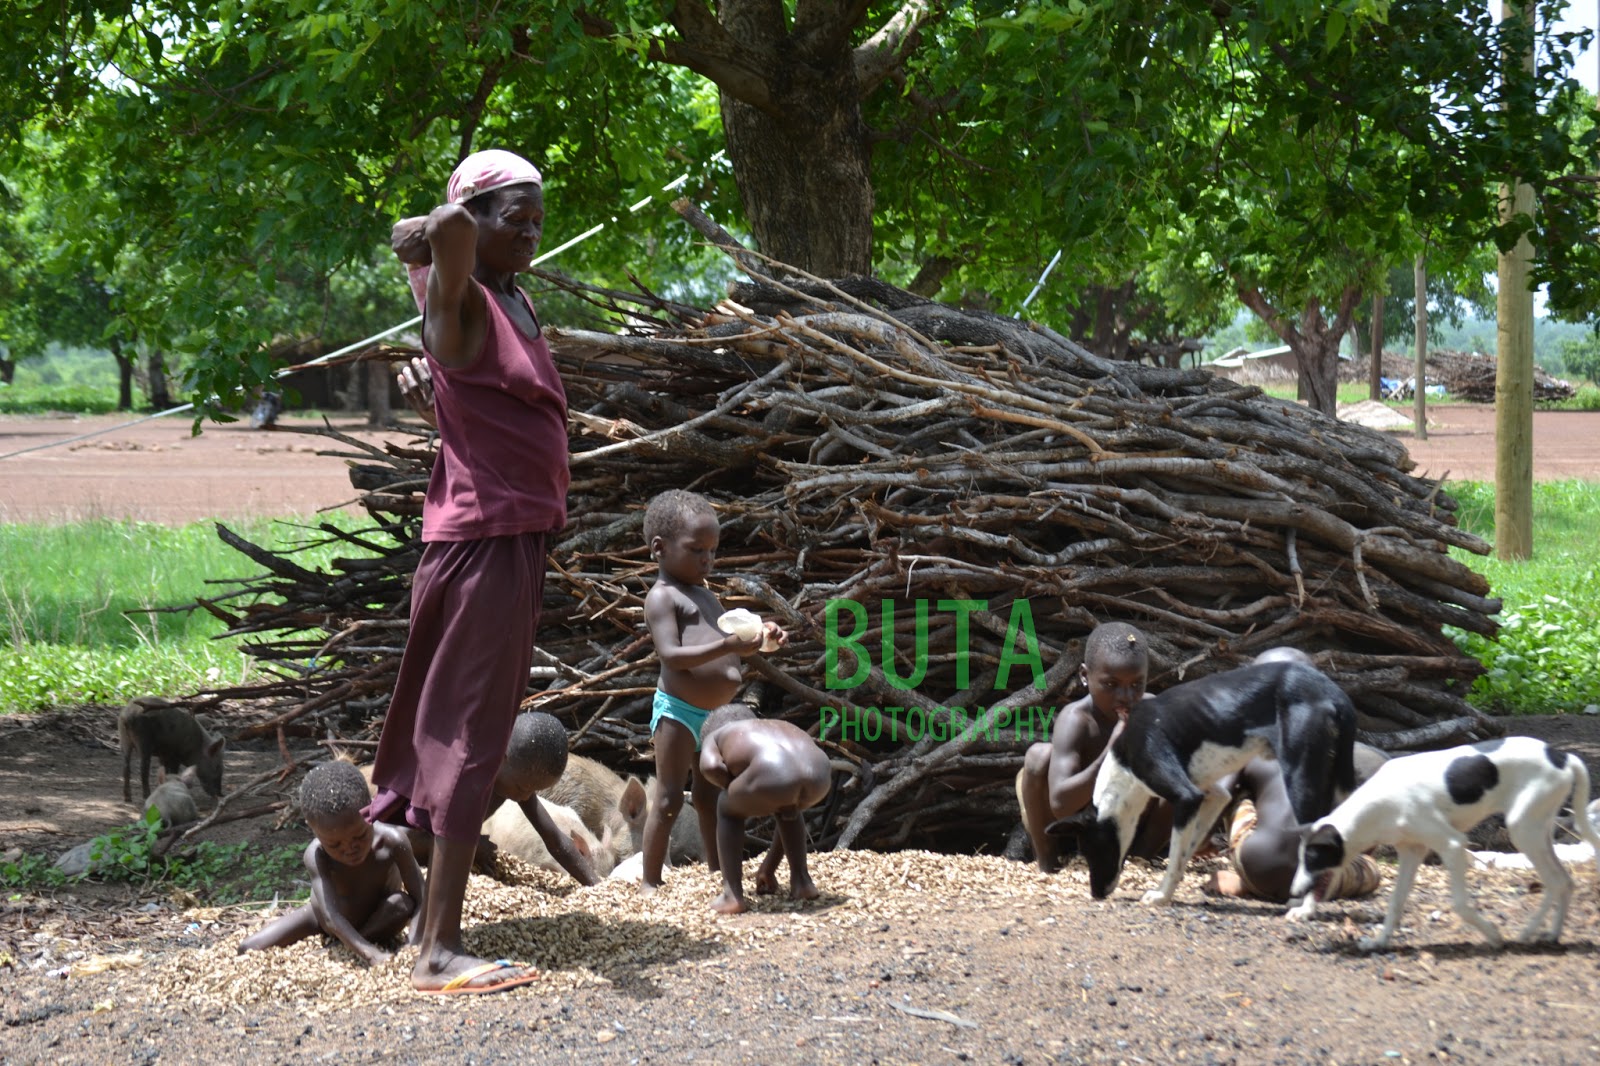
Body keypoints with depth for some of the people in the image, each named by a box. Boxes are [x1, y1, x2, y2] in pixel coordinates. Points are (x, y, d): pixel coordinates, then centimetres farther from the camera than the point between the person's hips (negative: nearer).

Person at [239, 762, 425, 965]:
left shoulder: (392, 842, -33)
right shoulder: (316, 856, -34)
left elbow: (421, 901, -29)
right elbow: (331, 916, -44)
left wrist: (413, 948, -47)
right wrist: (370, 953, -59)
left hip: (377, 919, 0)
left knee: (402, 904, -35)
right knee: (248, 949, -13)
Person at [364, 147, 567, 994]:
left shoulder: (514, 297, 13)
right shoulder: (462, 302, -13)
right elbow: (450, 229, -36)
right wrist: (442, 231, -13)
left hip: (519, 536, 9)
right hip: (484, 536, -9)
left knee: (448, 727, 16)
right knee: (469, 735, -9)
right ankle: (439, 953, -8)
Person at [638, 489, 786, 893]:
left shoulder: (703, 594, 18)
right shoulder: (662, 597, -10)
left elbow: (723, 638, 25)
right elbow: (671, 654, -22)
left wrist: (759, 633, 6)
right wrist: (727, 645, -30)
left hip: (711, 715, 9)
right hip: (678, 710, -9)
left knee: (709, 797, 17)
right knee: (669, 799, -5)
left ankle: (718, 874, 26)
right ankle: (650, 883, 0)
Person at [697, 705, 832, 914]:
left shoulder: (714, 736, 32)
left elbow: (710, 767, 6)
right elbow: (789, 814, 48)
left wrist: (742, 792, 23)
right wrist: (768, 868, 58)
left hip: (773, 776, -5)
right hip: (820, 777, 5)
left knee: (728, 808, 28)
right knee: (784, 807, 40)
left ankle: (732, 894, 19)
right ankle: (801, 881, 32)